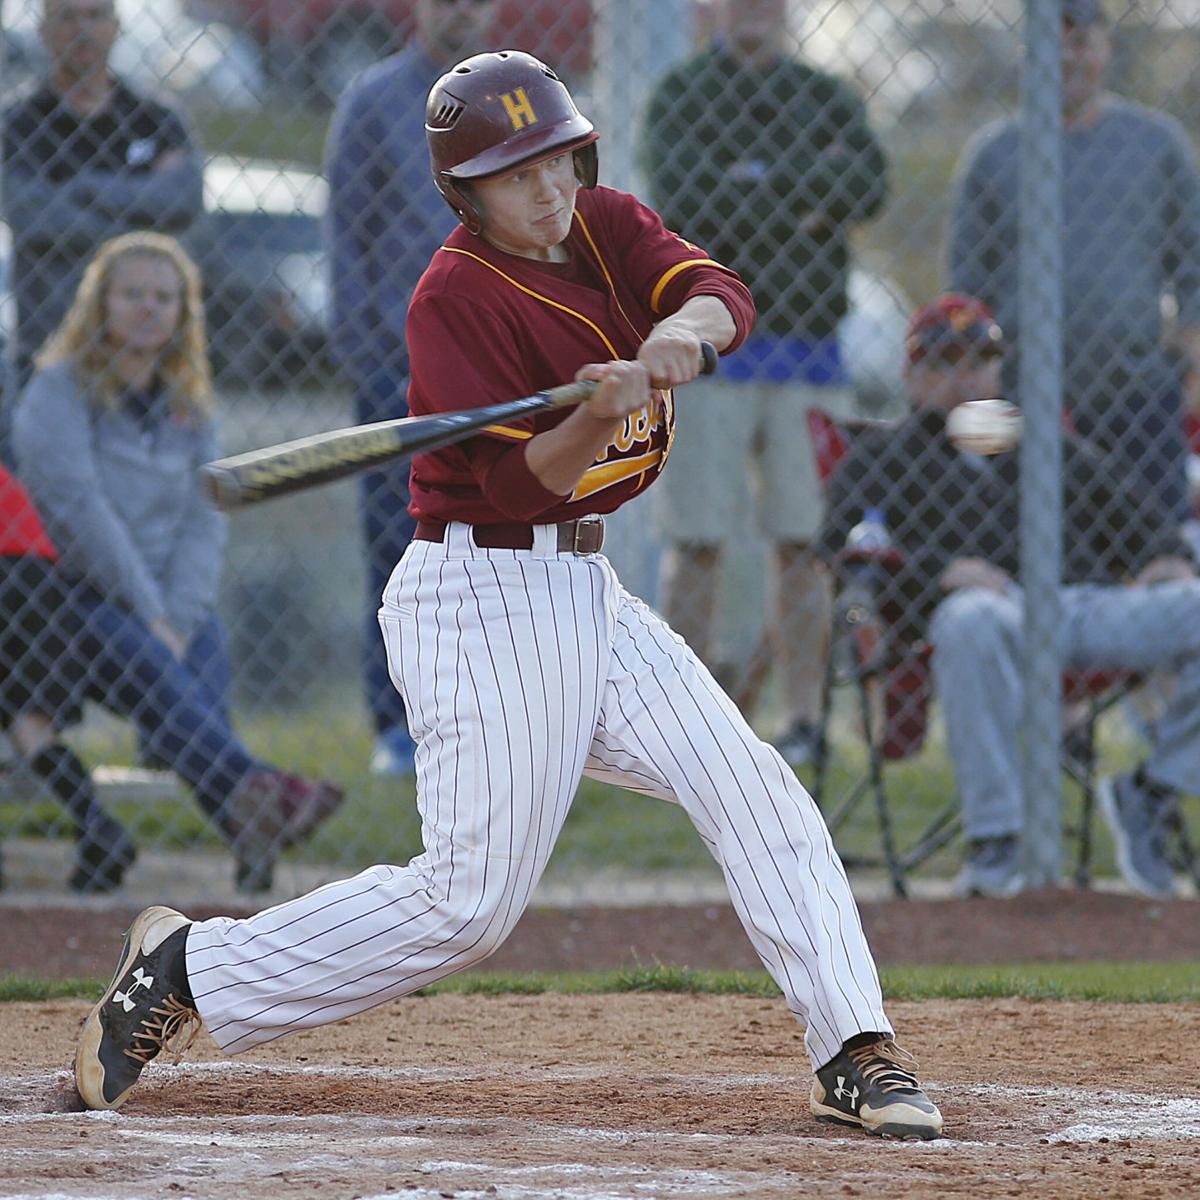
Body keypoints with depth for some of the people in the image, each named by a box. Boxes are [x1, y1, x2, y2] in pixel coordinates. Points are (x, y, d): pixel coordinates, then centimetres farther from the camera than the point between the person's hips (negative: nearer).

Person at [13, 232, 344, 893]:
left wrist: (178, 614, -10)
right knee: (146, 664, -35)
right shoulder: (58, 391, 1)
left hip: (172, 599, 4)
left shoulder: (188, 406, 17)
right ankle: (255, 789, -60)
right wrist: (147, 616, -16)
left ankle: (247, 829, -53)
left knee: (208, 645, -30)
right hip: (76, 592, -4)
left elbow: (203, 519, 8)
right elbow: (78, 509, -10)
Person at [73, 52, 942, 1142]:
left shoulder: (609, 226, 6)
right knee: (469, 902, -10)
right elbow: (525, 481, -21)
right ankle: (183, 968, 2)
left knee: (752, 789, -5)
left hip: (584, 592, 8)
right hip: (484, 594, -8)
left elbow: (725, 296, -10)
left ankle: (856, 1056, -5)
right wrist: (602, 414, -39)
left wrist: (684, 330, -32)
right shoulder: (456, 297, -15)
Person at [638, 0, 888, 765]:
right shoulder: (681, 94, 4)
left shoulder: (828, 97, 12)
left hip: (808, 348, 2)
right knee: (696, 543, -3)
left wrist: (758, 181, -11)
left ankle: (805, 719, 5)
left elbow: (869, 186, -5)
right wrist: (807, 189, -9)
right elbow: (683, 201, -12)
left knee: (804, 542, 1)